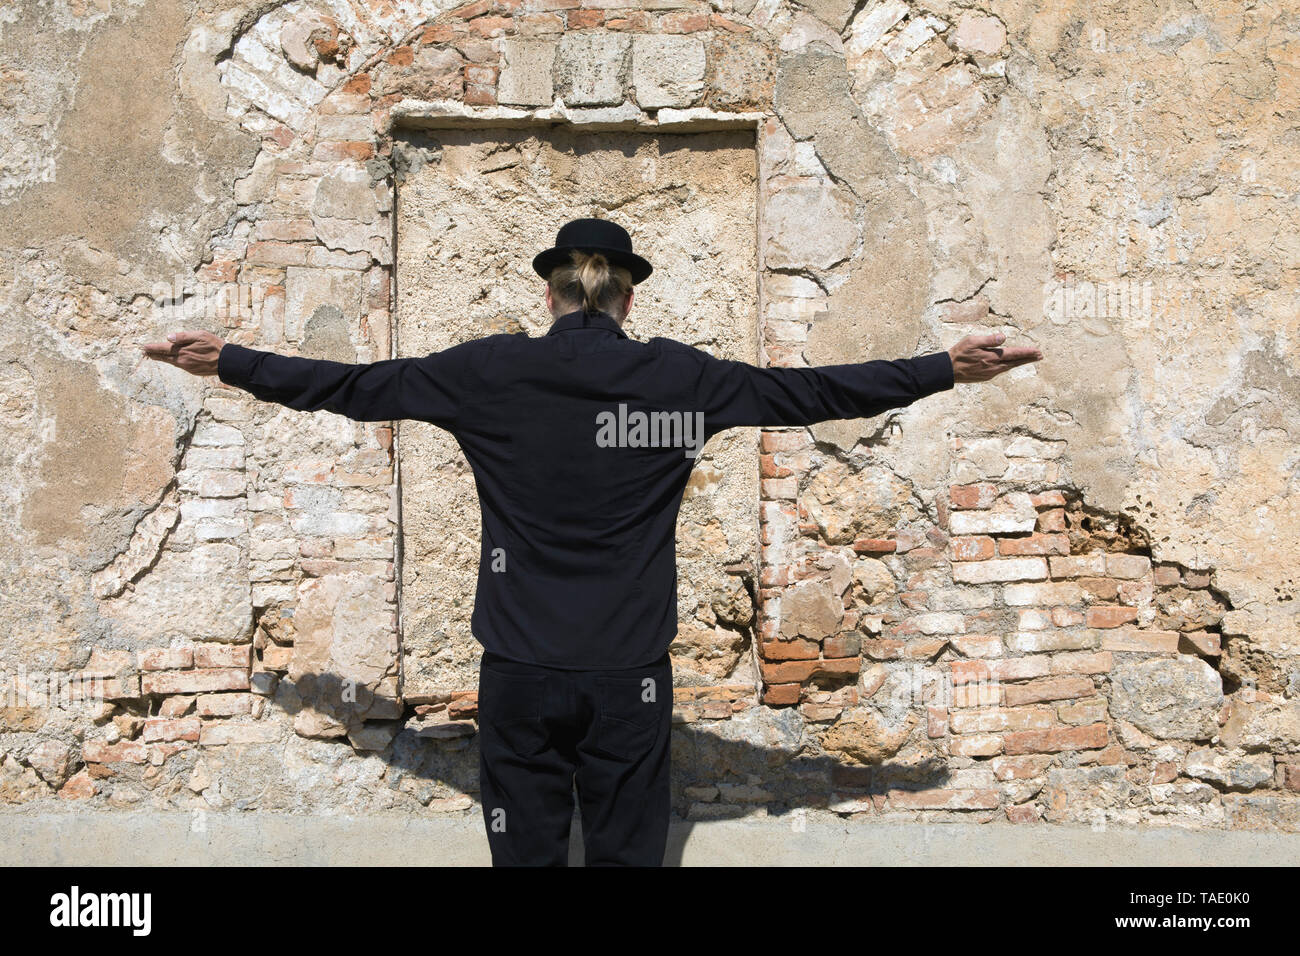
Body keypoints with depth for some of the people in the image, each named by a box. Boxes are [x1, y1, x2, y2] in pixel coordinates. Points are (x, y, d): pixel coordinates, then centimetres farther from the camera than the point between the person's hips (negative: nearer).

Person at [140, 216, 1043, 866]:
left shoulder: (488, 372, 0)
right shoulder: (681, 376, 1)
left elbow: (350, 385, 8)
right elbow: (815, 390, 6)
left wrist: (225, 360, 22)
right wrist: (949, 368, 16)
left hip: (521, 674, 0)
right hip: (631, 678, 0)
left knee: (527, 853, 9)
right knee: (628, 851, 9)